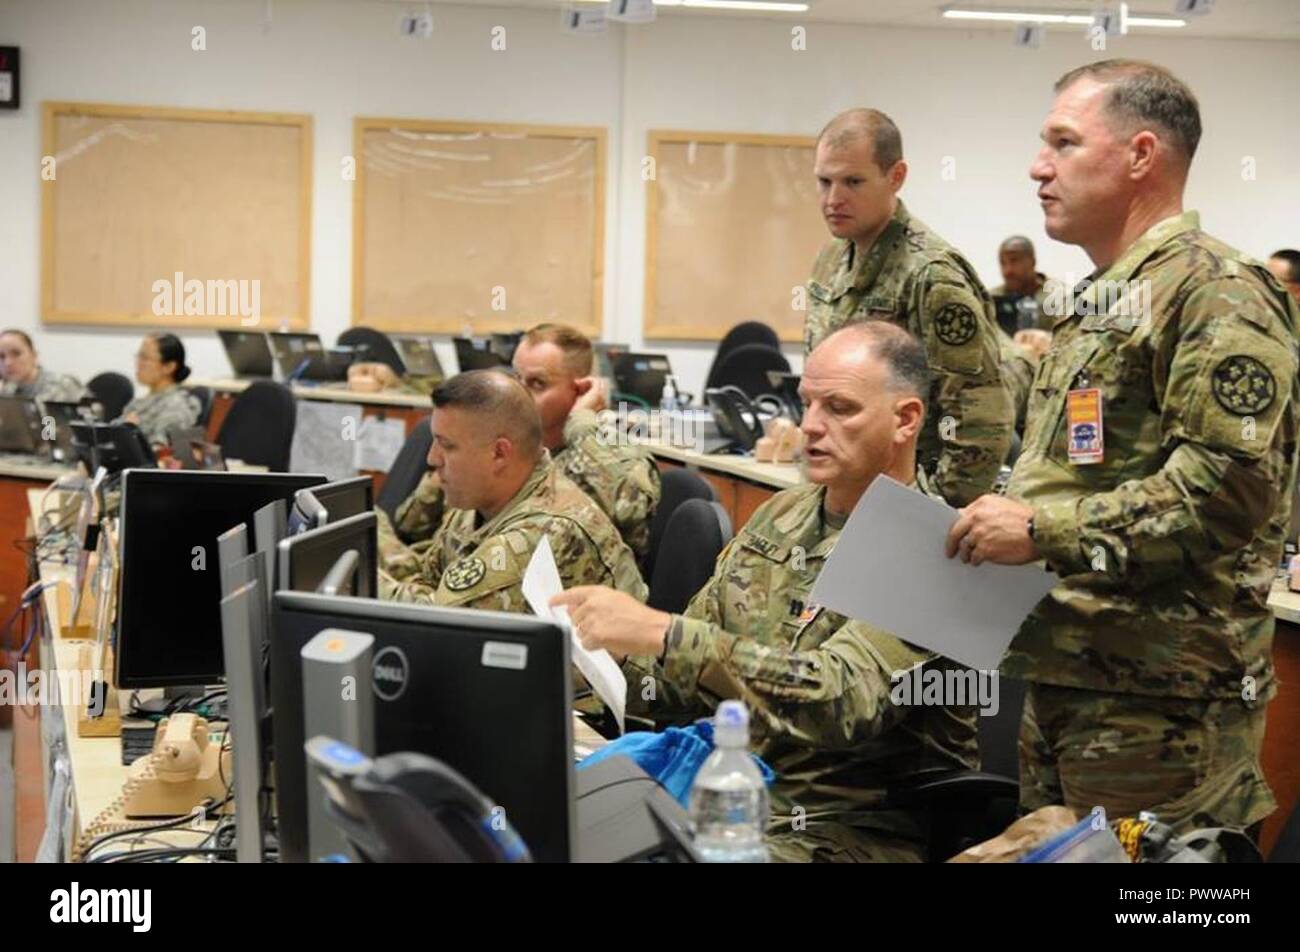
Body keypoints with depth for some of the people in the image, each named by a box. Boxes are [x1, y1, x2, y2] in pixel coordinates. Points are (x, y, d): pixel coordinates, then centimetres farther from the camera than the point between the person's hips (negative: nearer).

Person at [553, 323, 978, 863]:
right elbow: (686, 681, 14)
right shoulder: (781, 517, 10)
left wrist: (661, 633, -33)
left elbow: (844, 702, -27)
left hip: (851, 831, -7)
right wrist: (602, 655, -8)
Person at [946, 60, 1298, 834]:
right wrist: (1006, 520, 10)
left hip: (1160, 696, -10)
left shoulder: (1212, 291, -13)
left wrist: (1043, 530, -21)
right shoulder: (1103, 301, 19)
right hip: (1066, 678, 10)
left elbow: (1230, 482, -24)